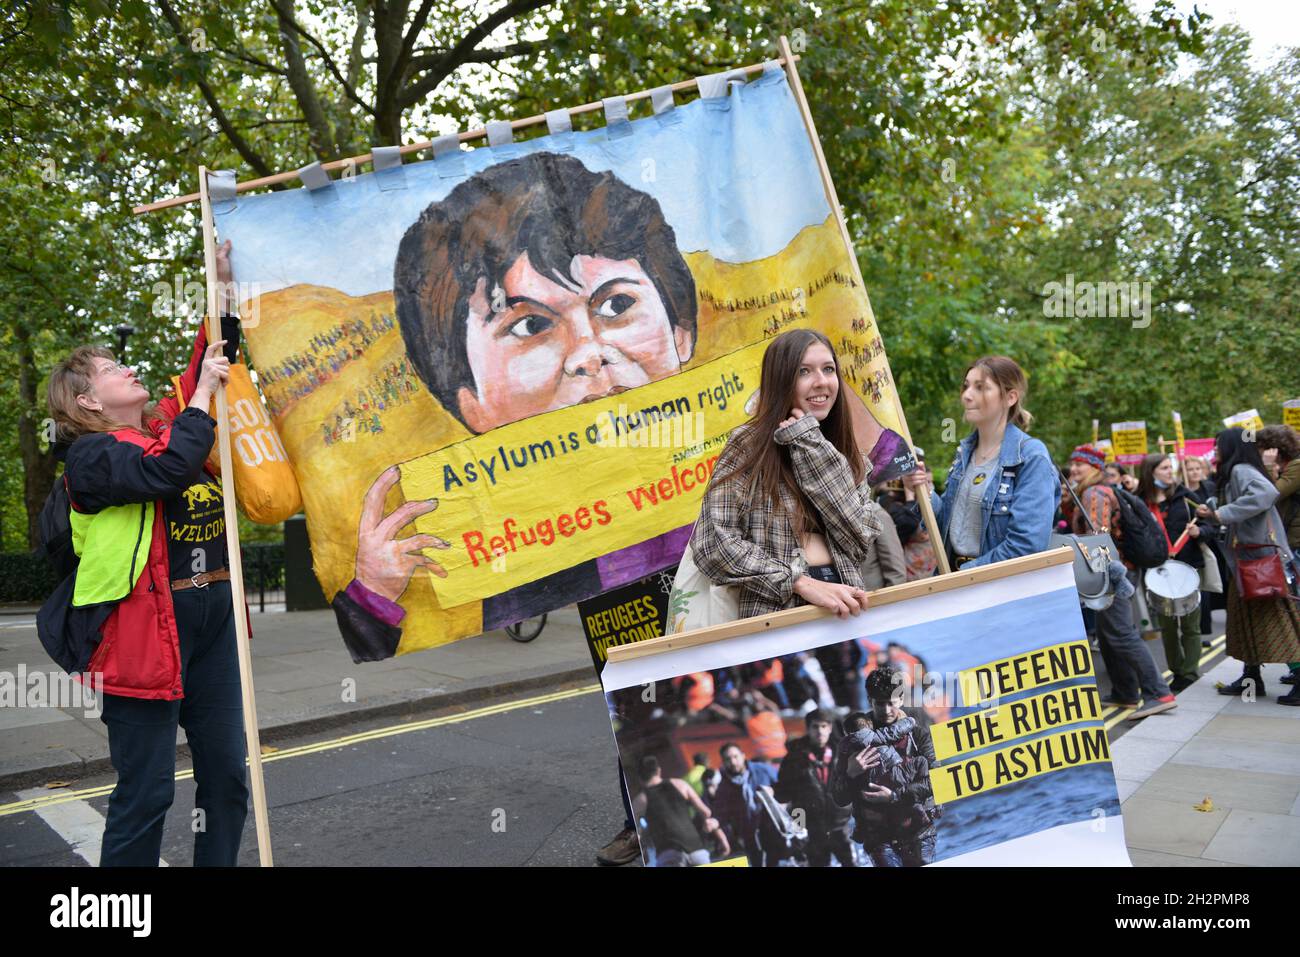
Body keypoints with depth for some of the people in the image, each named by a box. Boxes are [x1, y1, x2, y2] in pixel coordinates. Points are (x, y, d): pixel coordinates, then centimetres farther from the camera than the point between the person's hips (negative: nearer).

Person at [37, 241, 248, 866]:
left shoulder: (168, 424, 14)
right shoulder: (90, 454, -7)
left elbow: (213, 365, 24)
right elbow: (167, 470, -25)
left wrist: (224, 288, 17)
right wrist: (204, 393, -14)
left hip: (212, 621, 7)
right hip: (144, 631, -7)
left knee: (226, 775, 11)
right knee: (147, 791, 0)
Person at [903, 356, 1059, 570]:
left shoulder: (1032, 458, -10)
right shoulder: (965, 451, 10)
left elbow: (1027, 544, -17)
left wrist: (966, 574, -13)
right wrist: (925, 494, -1)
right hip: (952, 576, 5)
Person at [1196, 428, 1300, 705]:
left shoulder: (1241, 470, -12)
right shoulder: (1232, 474, 16)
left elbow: (1266, 492, -33)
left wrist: (1223, 513, -28)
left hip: (1264, 559, -10)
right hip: (1247, 560, 10)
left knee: (1278, 621, -7)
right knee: (1247, 617, 14)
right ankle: (1252, 679, 21)